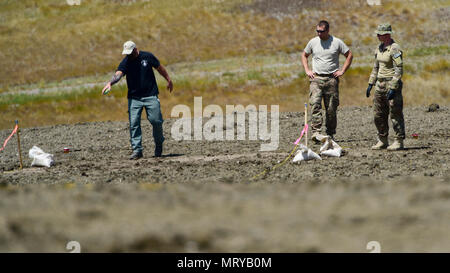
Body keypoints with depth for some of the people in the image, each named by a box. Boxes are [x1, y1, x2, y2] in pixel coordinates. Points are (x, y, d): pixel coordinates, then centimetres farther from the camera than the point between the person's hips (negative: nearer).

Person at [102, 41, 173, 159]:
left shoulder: (147, 56, -2)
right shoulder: (125, 62, -5)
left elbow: (159, 68, 13)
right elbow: (118, 74, -22)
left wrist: (169, 80, 21)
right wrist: (110, 83, -41)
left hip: (150, 95, -1)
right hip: (134, 98, 1)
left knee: (156, 121, -3)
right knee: (134, 123, -8)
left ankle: (159, 144, 22)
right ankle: (137, 150, -4)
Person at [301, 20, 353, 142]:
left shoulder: (337, 42, 1)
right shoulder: (313, 42, 7)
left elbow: (349, 55, 8)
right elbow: (304, 55, 22)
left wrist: (342, 71, 0)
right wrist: (307, 70, 9)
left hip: (331, 79, -1)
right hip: (316, 78, 1)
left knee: (331, 108, 2)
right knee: (315, 104, -18)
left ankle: (330, 134, 14)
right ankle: (316, 132, -25)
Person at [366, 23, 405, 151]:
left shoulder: (394, 48, -14)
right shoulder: (379, 48, 12)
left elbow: (399, 69, -17)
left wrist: (393, 88, -22)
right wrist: (371, 84, 17)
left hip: (392, 84, -9)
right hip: (380, 84, 9)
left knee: (395, 114, -3)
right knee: (378, 115, 10)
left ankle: (399, 141, 2)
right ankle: (383, 141, 19)